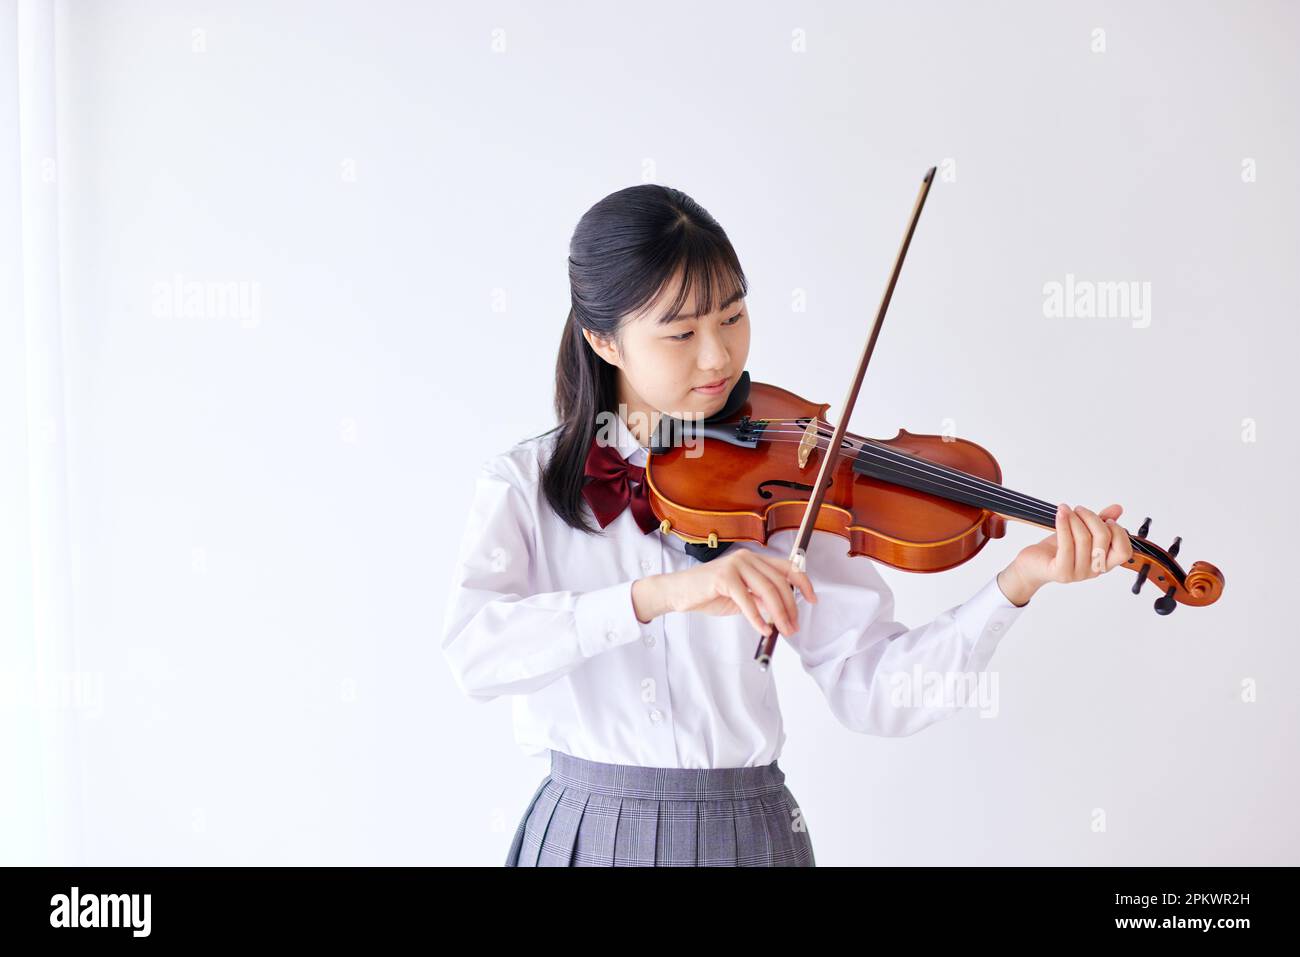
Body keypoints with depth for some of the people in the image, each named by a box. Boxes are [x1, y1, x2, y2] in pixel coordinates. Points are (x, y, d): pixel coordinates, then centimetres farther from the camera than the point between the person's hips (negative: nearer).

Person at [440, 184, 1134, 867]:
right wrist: (659, 594, -33)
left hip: (741, 835, 1)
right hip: (581, 832, -1)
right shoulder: (523, 485, -4)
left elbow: (875, 692, -10)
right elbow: (472, 655, -22)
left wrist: (1017, 583, -23)